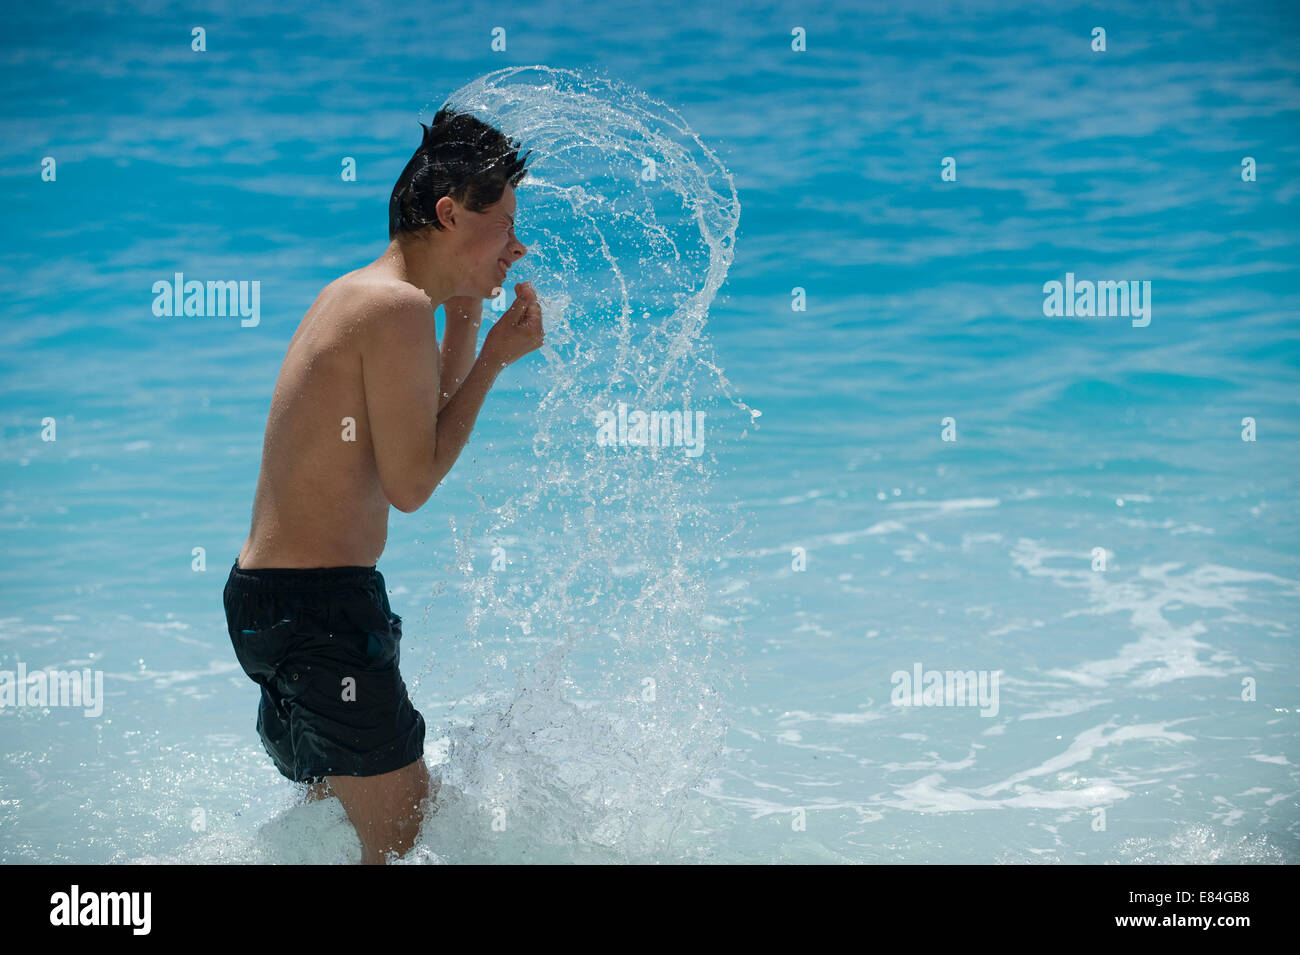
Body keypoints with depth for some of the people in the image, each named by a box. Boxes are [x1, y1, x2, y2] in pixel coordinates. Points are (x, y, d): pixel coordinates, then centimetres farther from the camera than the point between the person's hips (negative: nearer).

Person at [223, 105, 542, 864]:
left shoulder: (355, 293, 14)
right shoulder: (398, 305, -17)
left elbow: (425, 426, 26)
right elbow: (412, 483, -14)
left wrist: (467, 312, 18)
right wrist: (497, 357, -7)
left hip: (262, 595, 11)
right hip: (318, 608, -11)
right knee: (404, 841, -2)